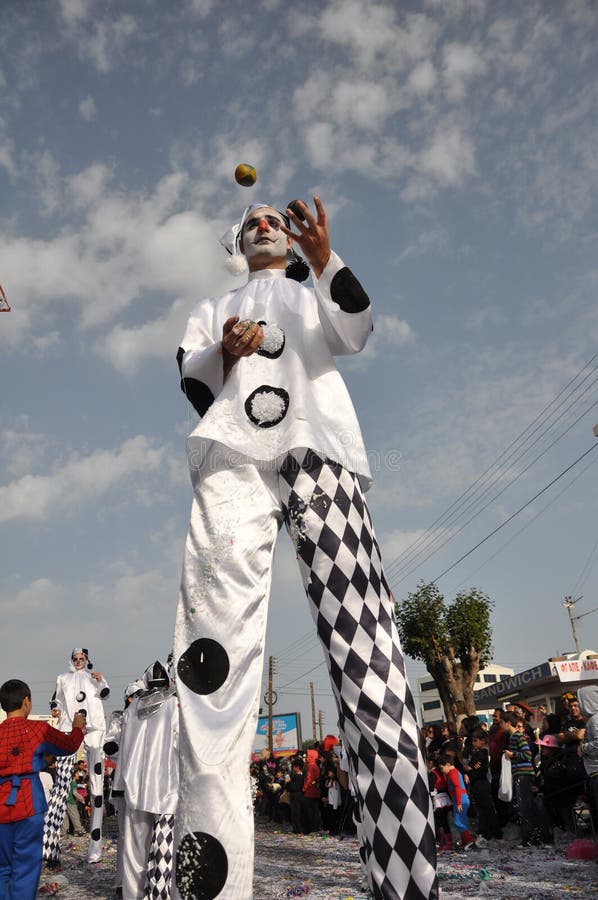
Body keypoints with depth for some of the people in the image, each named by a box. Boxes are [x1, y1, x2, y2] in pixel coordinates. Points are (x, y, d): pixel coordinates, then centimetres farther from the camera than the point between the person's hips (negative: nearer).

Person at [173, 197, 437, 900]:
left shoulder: (319, 293, 32)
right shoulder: (215, 308, 36)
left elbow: (353, 335, 9)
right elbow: (189, 375, 19)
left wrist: (323, 259, -8)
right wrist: (223, 353, -4)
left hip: (318, 447, -1)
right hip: (232, 452, 1)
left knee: (360, 628, -19)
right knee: (215, 631, -19)